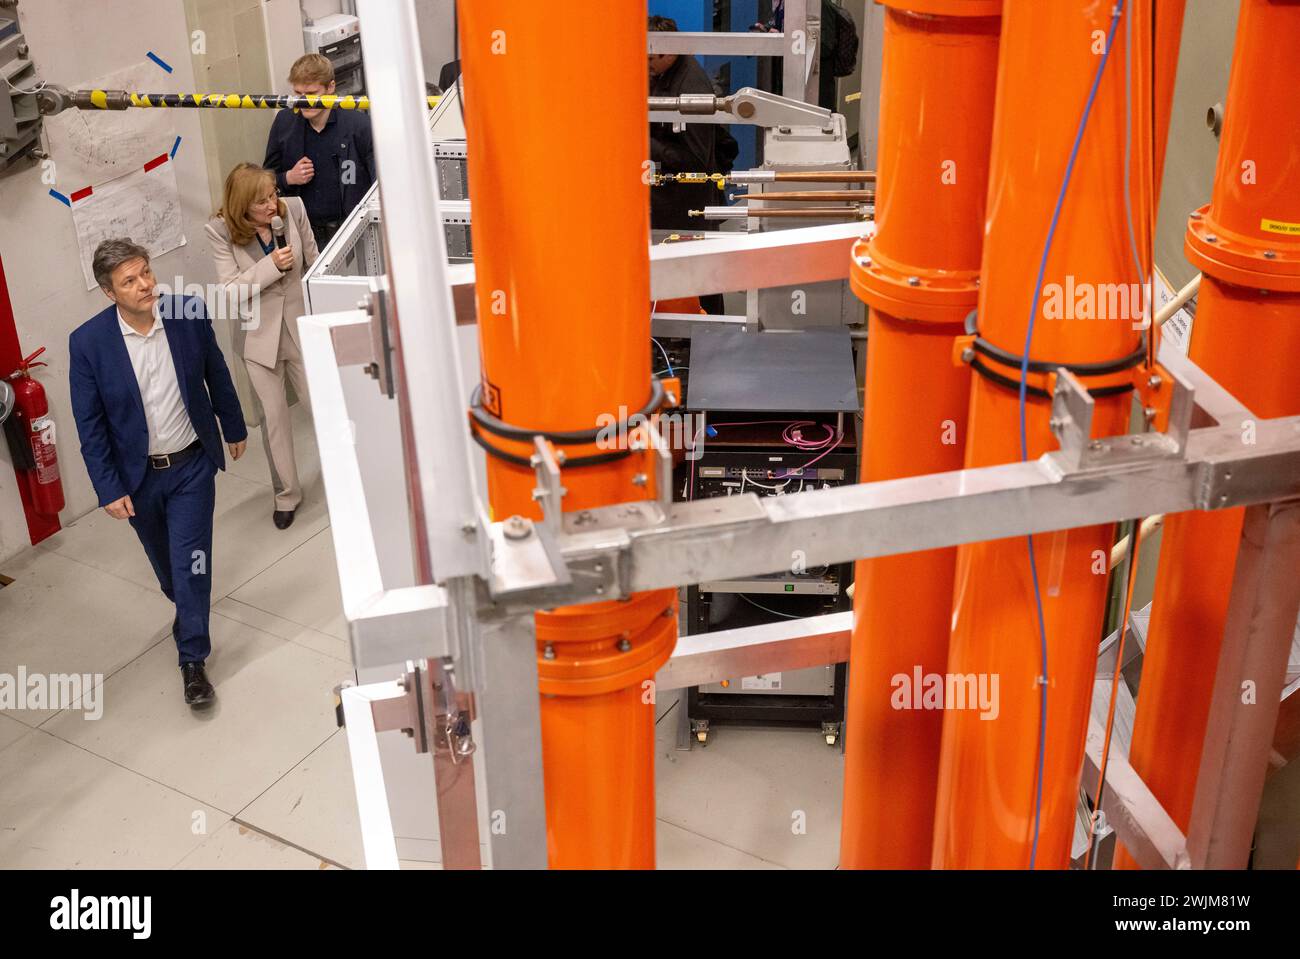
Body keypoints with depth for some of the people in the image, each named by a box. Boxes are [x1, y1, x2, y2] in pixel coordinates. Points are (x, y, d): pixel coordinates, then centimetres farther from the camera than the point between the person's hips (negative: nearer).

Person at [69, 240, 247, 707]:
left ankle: (192, 658, 14)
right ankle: (185, 607, 54)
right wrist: (108, 489, -11)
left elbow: (216, 373, 3)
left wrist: (234, 427, 14)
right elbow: (90, 425, -11)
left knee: (191, 563, -1)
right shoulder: (88, 342, -18)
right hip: (137, 475, 1)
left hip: (192, 464, -1)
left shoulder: (188, 313, -15)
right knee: (165, 562, 22)